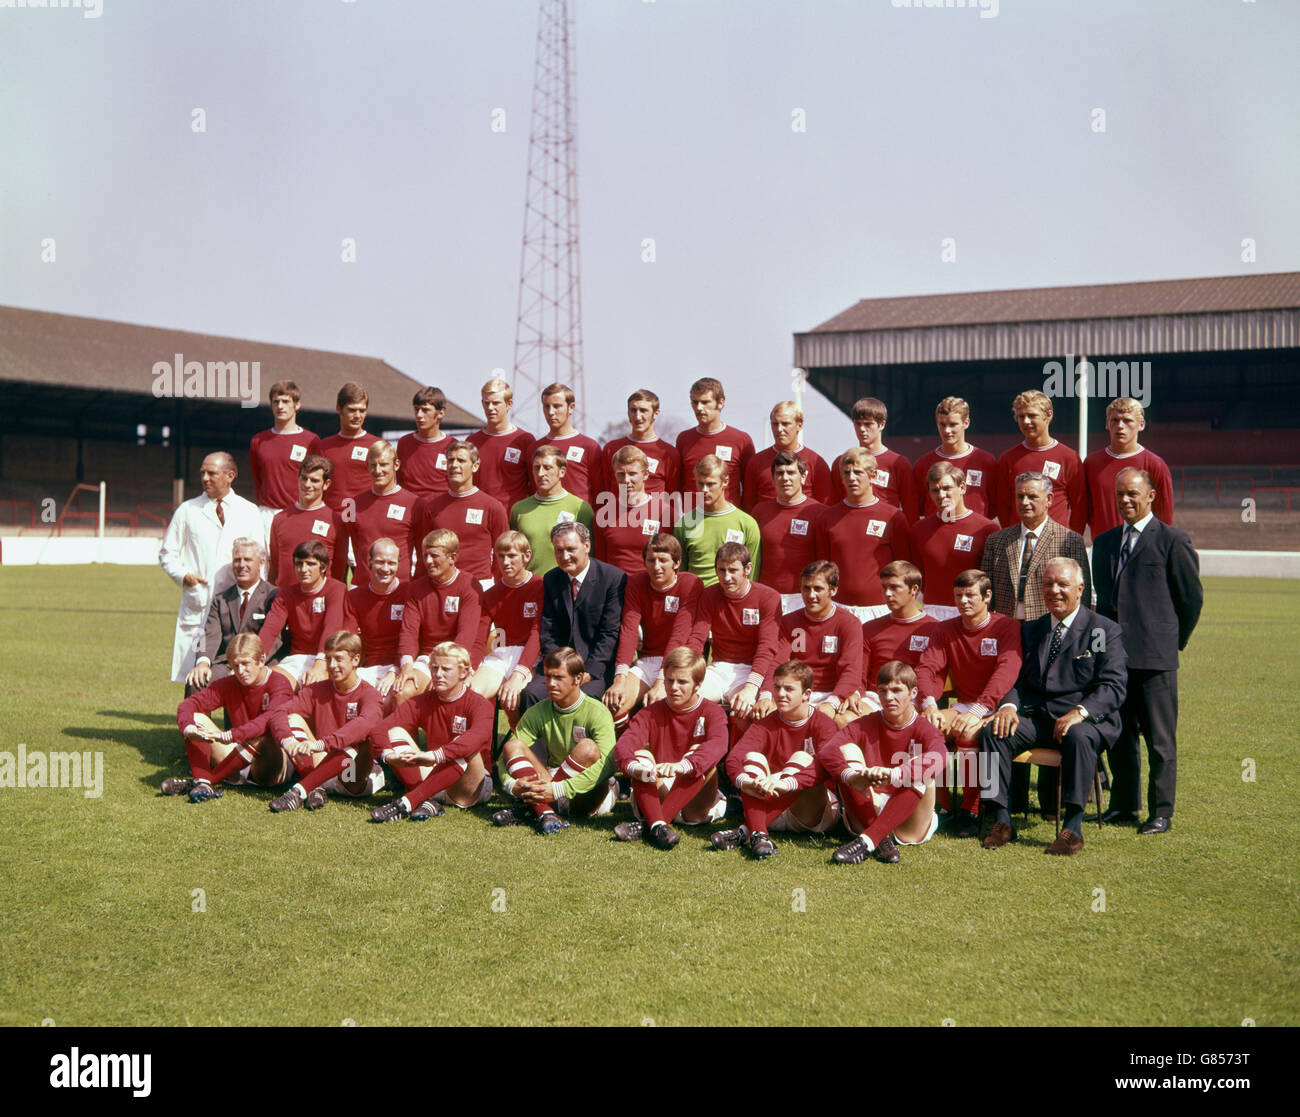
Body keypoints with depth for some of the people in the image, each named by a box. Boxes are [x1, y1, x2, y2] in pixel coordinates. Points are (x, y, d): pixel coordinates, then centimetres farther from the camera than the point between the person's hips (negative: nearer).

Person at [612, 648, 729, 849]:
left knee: (697, 752, -26)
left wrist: (683, 766, -45)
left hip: (696, 802, -2)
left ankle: (645, 825, -38)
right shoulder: (652, 713, 5)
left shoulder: (711, 712, -2)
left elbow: (718, 744, -26)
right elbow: (624, 743, -14)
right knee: (641, 755, -19)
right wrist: (632, 765, -39)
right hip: (659, 793, 2)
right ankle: (657, 825, -43)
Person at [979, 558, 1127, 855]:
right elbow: (1018, 679, 14)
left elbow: (1112, 687, -7)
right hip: (1036, 717, 4)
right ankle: (1000, 822, -20)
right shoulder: (1031, 630, 19)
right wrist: (1009, 705, -10)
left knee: (1078, 737, -38)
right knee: (993, 731, -22)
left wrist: (1079, 712, -25)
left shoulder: (1106, 631, 3)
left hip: (1087, 720, -4)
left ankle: (1073, 828, -32)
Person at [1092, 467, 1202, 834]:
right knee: (1119, 735, 12)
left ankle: (1161, 812, 8)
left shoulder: (1173, 541, -4)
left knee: (1160, 739, 0)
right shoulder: (1104, 542, 15)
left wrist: (1175, 640, 6)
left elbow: (1192, 597, 0)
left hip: (1155, 656, -6)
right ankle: (1124, 805, 23)